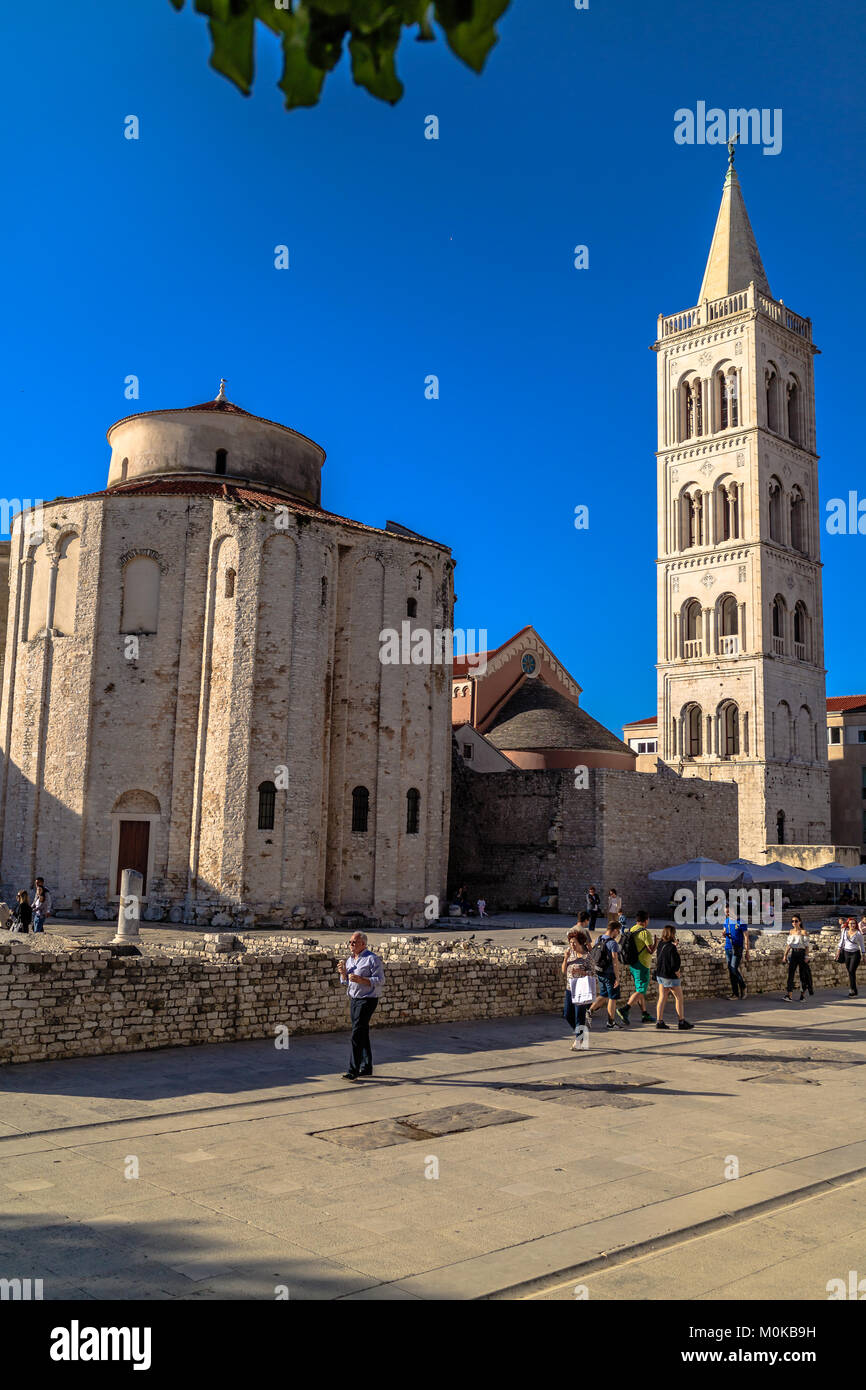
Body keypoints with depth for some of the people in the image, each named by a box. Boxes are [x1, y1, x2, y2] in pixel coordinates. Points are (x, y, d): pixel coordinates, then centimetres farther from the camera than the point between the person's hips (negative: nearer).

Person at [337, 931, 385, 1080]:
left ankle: (353, 1071, -13)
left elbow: (380, 980, -16)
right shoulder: (349, 959, 13)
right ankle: (367, 1068, 20)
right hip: (353, 999, 8)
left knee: (357, 1035, -13)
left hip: (367, 1000, -8)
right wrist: (343, 972, -3)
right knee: (362, 1034, 12)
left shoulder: (372, 959, -11)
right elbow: (345, 982, 19)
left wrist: (360, 980, -26)